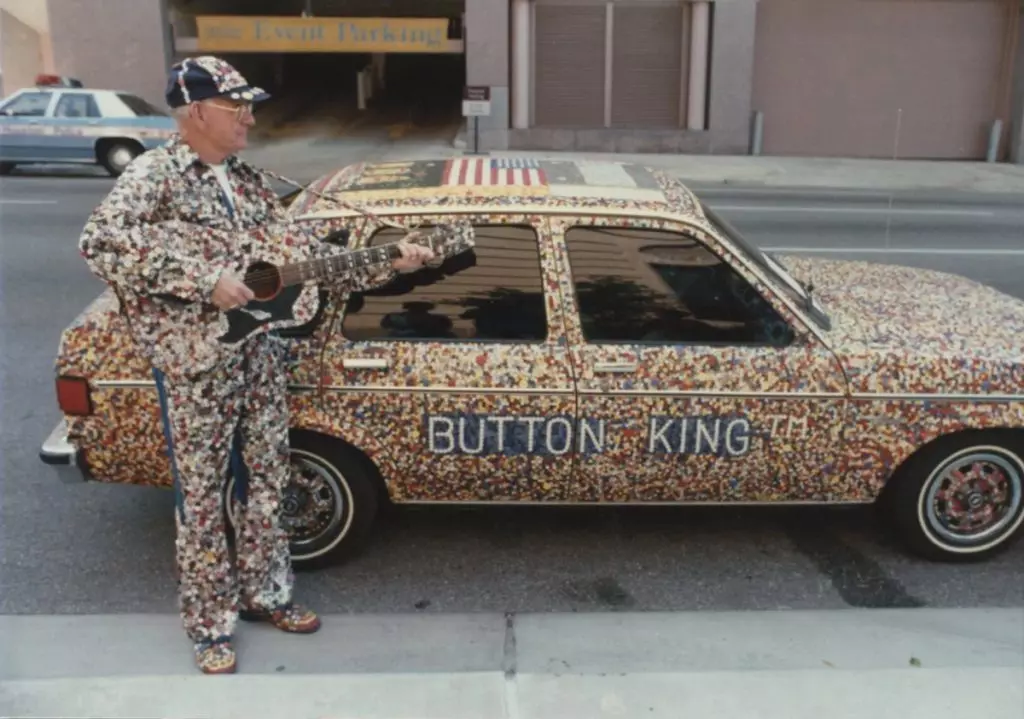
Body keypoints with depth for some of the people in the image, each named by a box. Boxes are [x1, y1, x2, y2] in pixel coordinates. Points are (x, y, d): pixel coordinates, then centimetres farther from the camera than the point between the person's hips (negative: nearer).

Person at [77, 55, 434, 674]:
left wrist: (387, 265, -2)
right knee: (203, 495, 5)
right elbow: (100, 243, -24)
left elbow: (303, 249, 8)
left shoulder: (247, 180, 10)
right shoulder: (154, 175, -10)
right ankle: (211, 624, 21)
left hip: (263, 352, 7)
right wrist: (204, 281, -27)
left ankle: (263, 593, 33)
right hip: (196, 362, -6)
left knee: (268, 480, 14)